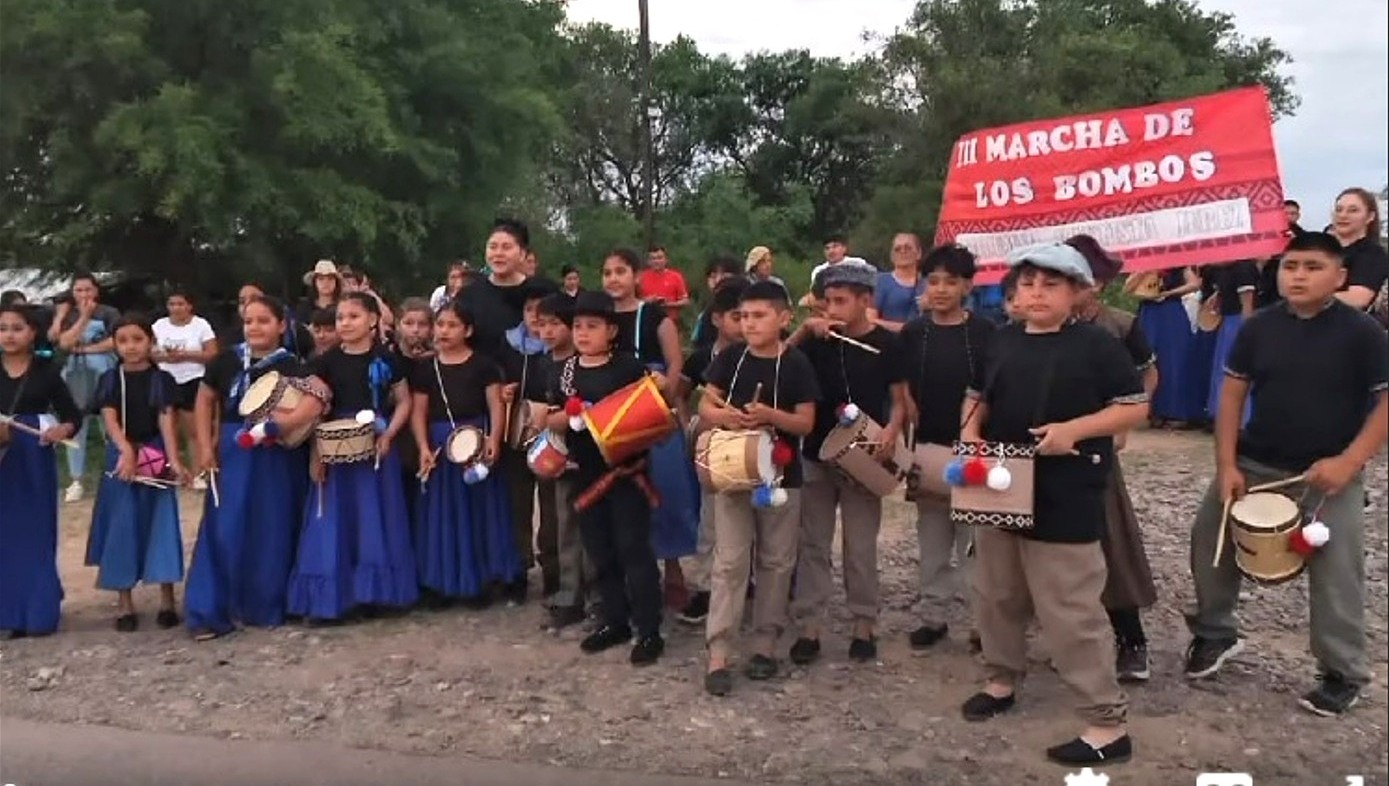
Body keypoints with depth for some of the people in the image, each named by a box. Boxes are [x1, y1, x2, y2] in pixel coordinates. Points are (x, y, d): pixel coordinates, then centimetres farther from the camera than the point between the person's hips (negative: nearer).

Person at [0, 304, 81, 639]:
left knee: (36, 533, 5)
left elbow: (73, 415, 5)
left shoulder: (46, 371, 2)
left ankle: (39, 613, 13)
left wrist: (63, 429, -16)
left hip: (34, 461, -1)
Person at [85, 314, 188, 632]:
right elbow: (110, 419, -8)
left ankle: (167, 600, 11)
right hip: (120, 456, 1)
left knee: (161, 524, 2)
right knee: (122, 525, 3)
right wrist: (126, 451, -26)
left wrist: (174, 460, -18)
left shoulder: (162, 379, 1)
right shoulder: (110, 380, 2)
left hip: (156, 456, 0)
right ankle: (124, 603, 12)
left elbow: (166, 421, -6)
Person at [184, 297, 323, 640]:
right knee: (225, 531, 0)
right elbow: (205, 399, 14)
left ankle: (268, 606, 20)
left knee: (273, 532, 5)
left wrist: (288, 421, -38)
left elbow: (315, 400, -23)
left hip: (278, 460, -2)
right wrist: (205, 446, 7)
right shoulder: (227, 360, 3)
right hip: (233, 455, 2)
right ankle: (210, 612, 7)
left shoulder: (292, 366, -6)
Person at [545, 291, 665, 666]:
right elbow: (551, 420, 7)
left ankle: (649, 631, 6)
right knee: (600, 551, 13)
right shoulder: (567, 370, 7)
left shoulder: (628, 366, -7)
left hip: (626, 469, -5)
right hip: (586, 472, 5)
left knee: (633, 548, -2)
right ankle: (615, 621, 27)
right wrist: (569, 415, -13)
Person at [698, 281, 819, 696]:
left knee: (776, 562, 9)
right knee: (729, 562, -1)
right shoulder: (730, 358, 1)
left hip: (780, 476, -1)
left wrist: (769, 415, -24)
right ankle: (718, 654, 0)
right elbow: (705, 405, 4)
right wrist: (722, 415, -18)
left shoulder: (796, 364, -6)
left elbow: (806, 423, -7)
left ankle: (765, 644, 23)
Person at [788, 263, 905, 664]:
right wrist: (805, 328, -12)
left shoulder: (886, 343, -5)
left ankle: (864, 625, 19)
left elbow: (900, 398, -2)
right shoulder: (820, 340, 2)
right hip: (816, 456, 3)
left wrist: (891, 431, -21)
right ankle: (808, 626, 13)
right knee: (812, 545, 6)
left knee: (860, 548, 6)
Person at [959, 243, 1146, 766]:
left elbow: (1135, 407, -7)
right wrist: (970, 431, -2)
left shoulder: (1096, 345, -8)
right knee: (996, 597, 18)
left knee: (1071, 614, -4)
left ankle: (1107, 724, 8)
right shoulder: (1001, 342, 9)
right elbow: (977, 397, 19)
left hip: (1065, 504, -6)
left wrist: (1074, 429, -20)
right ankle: (1001, 681, 39)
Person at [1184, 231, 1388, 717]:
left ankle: (1345, 673, 20)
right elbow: (1233, 394, 2)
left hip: (1329, 473, -3)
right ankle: (1215, 634, 28)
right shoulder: (1259, 327, 0)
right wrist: (1226, 466, -5)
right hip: (1254, 463, 4)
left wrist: (1348, 462, -19)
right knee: (1209, 538, 7)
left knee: (1335, 575, 0)